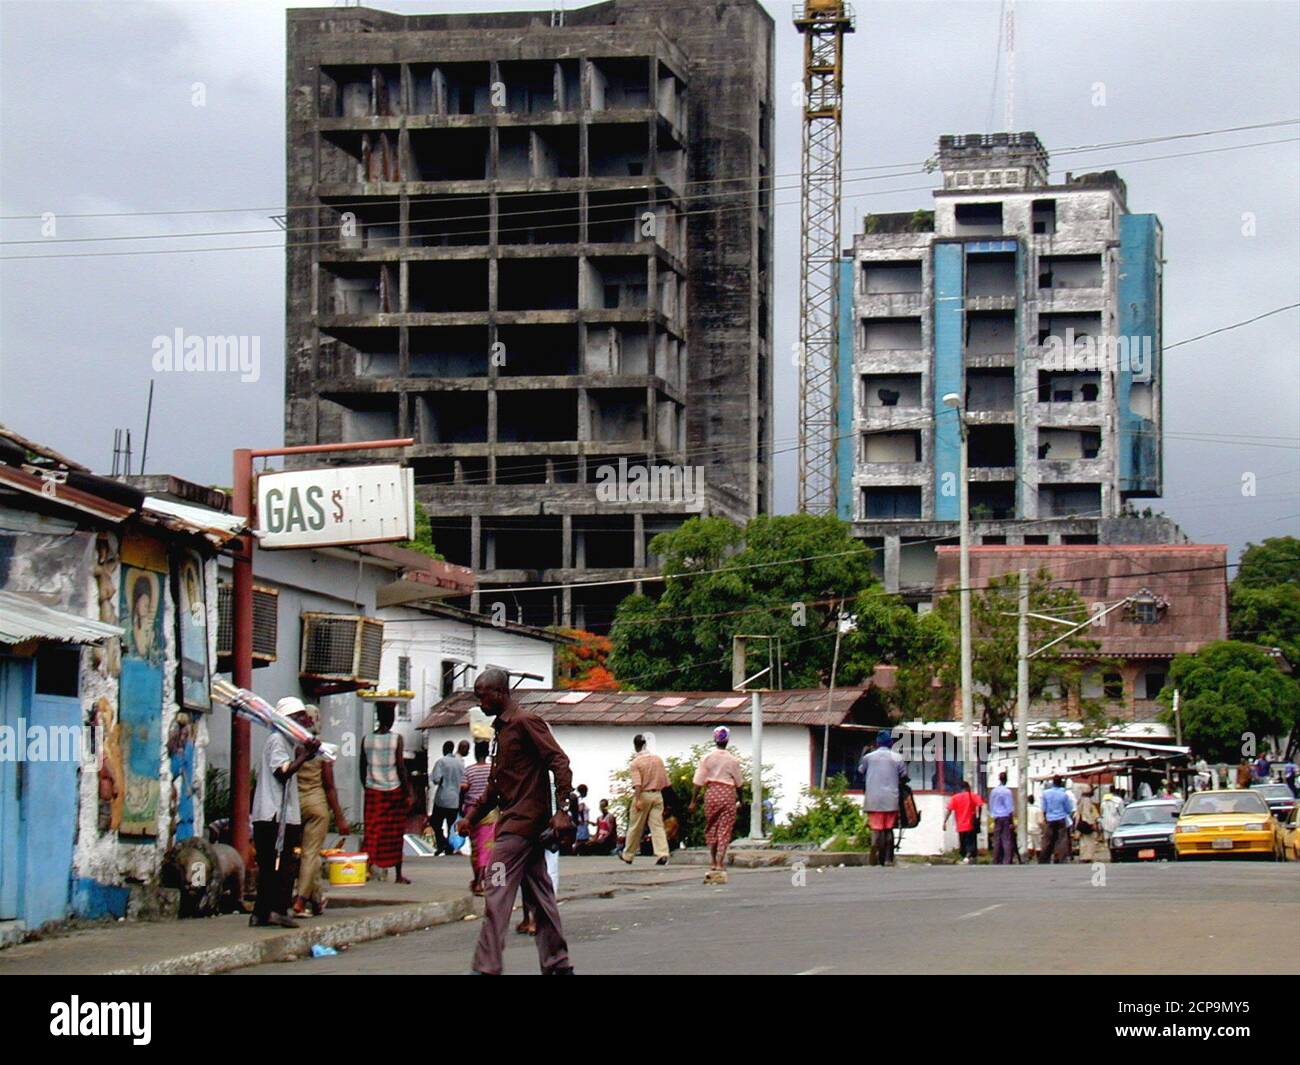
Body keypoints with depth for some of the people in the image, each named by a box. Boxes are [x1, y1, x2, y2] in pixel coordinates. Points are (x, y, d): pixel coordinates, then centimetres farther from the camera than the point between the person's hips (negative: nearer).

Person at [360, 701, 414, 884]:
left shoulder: (366, 740, 1)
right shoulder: (396, 739, -9)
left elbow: (362, 770, 6)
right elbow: (401, 768, -11)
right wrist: (409, 793, -5)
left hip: (373, 792, 3)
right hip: (393, 790, -3)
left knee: (371, 832, 5)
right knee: (395, 833, 6)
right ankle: (398, 875, 11)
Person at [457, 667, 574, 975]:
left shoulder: (525, 722, -9)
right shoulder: (503, 728, 21)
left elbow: (560, 762, -16)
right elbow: (496, 785, 27)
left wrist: (561, 810, -24)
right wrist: (471, 816, 19)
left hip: (521, 823, -10)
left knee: (496, 894, -12)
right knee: (539, 896, 10)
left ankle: (486, 967, -14)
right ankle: (557, 964, 12)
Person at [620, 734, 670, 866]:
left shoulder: (636, 762, -10)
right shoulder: (658, 759, 5)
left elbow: (637, 783, -18)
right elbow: (665, 780, 8)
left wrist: (638, 800, -20)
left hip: (643, 795, -3)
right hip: (657, 795, 3)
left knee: (635, 827, 8)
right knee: (658, 825, -1)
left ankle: (628, 855, 22)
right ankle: (662, 854, -16)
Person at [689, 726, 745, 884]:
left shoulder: (707, 758, -1)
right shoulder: (733, 760, -1)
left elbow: (699, 782, -2)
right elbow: (739, 783, 5)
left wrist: (693, 801, 3)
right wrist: (740, 799, 20)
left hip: (711, 793, 1)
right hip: (728, 794, -1)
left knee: (711, 831, 13)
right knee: (724, 832, 2)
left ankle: (713, 865, 11)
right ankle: (720, 868, -4)